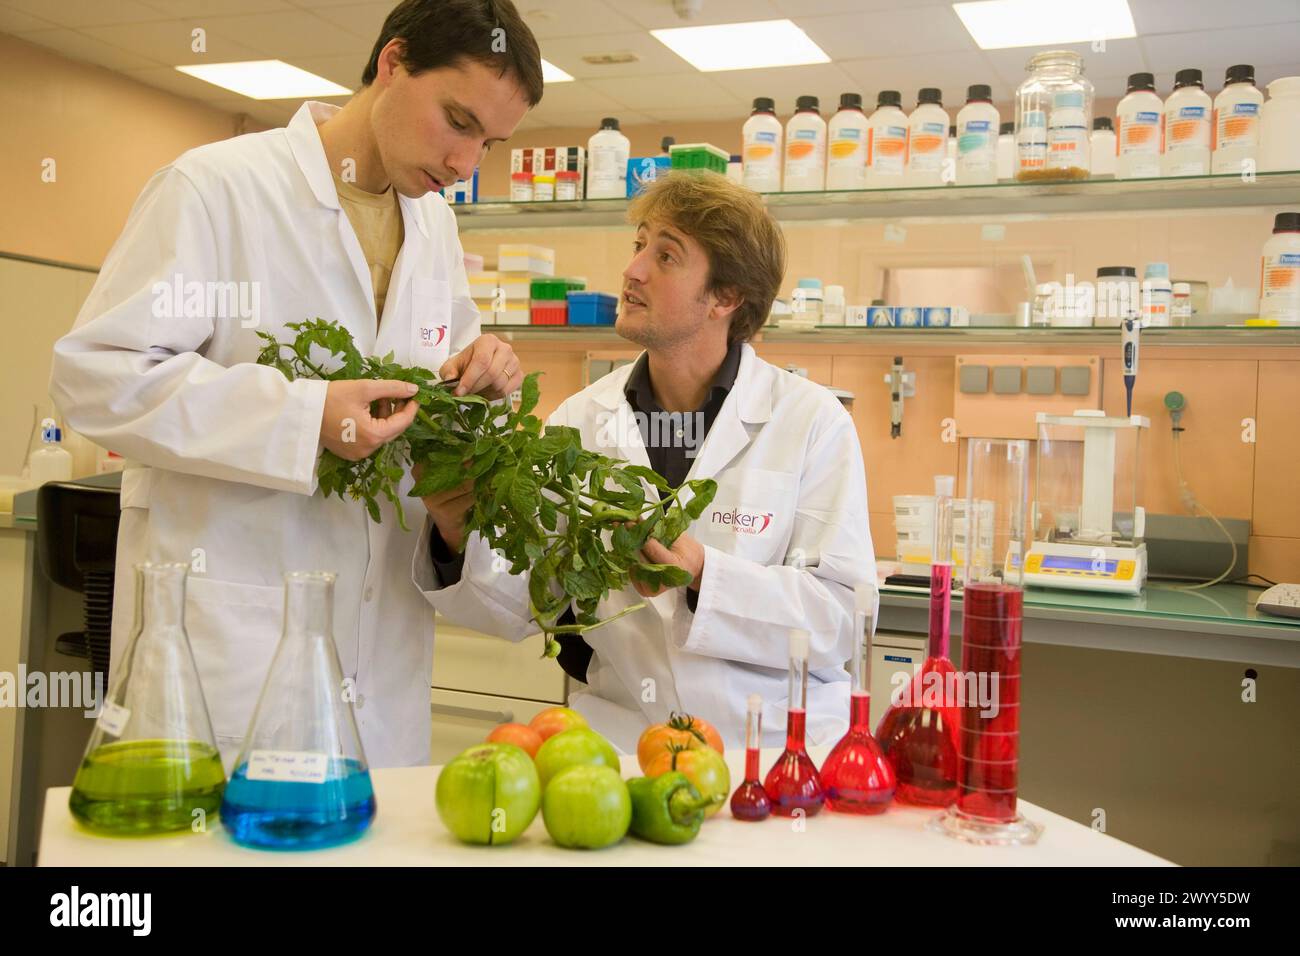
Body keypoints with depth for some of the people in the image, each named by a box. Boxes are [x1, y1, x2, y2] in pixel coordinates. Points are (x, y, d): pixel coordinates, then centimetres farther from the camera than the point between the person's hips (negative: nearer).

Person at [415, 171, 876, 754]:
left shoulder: (812, 421, -1)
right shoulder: (579, 419, 7)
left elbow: (843, 615, -8)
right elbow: (522, 605, 6)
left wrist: (705, 576, -21)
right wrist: (461, 540, -14)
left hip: (775, 746, -1)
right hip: (619, 738, 2)